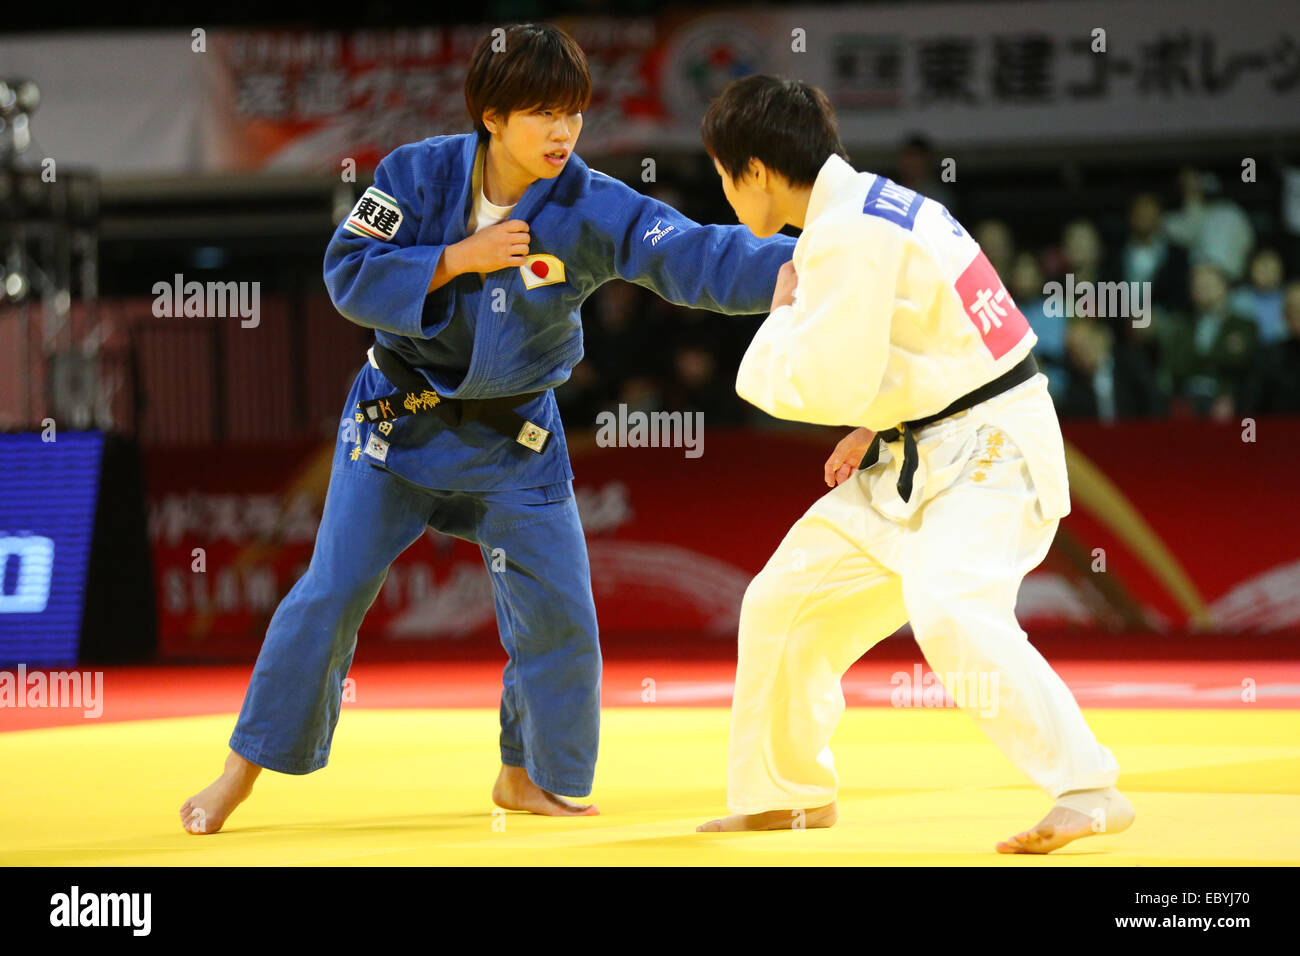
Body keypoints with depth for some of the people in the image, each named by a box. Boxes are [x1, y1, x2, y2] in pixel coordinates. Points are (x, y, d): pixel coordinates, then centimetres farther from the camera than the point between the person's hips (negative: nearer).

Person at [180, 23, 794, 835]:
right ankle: (244, 772, 10)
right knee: (331, 594, -2)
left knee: (558, 614, -1)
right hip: (400, 422, -1)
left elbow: (696, 255, -28)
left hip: (515, 440, 1)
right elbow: (349, 274, -16)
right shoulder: (418, 175, -14)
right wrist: (458, 259, -26)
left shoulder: (591, 210, -17)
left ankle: (526, 777, 23)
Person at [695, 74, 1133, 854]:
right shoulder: (873, 205, 11)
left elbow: (828, 384, -23)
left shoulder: (849, 239, -21)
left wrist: (784, 316, -4)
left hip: (986, 460, -10)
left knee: (949, 614, -32)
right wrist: (878, 427, 11)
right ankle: (789, 794, 31)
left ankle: (1089, 795, -30)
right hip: (914, 463, 10)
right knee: (782, 604, 13)